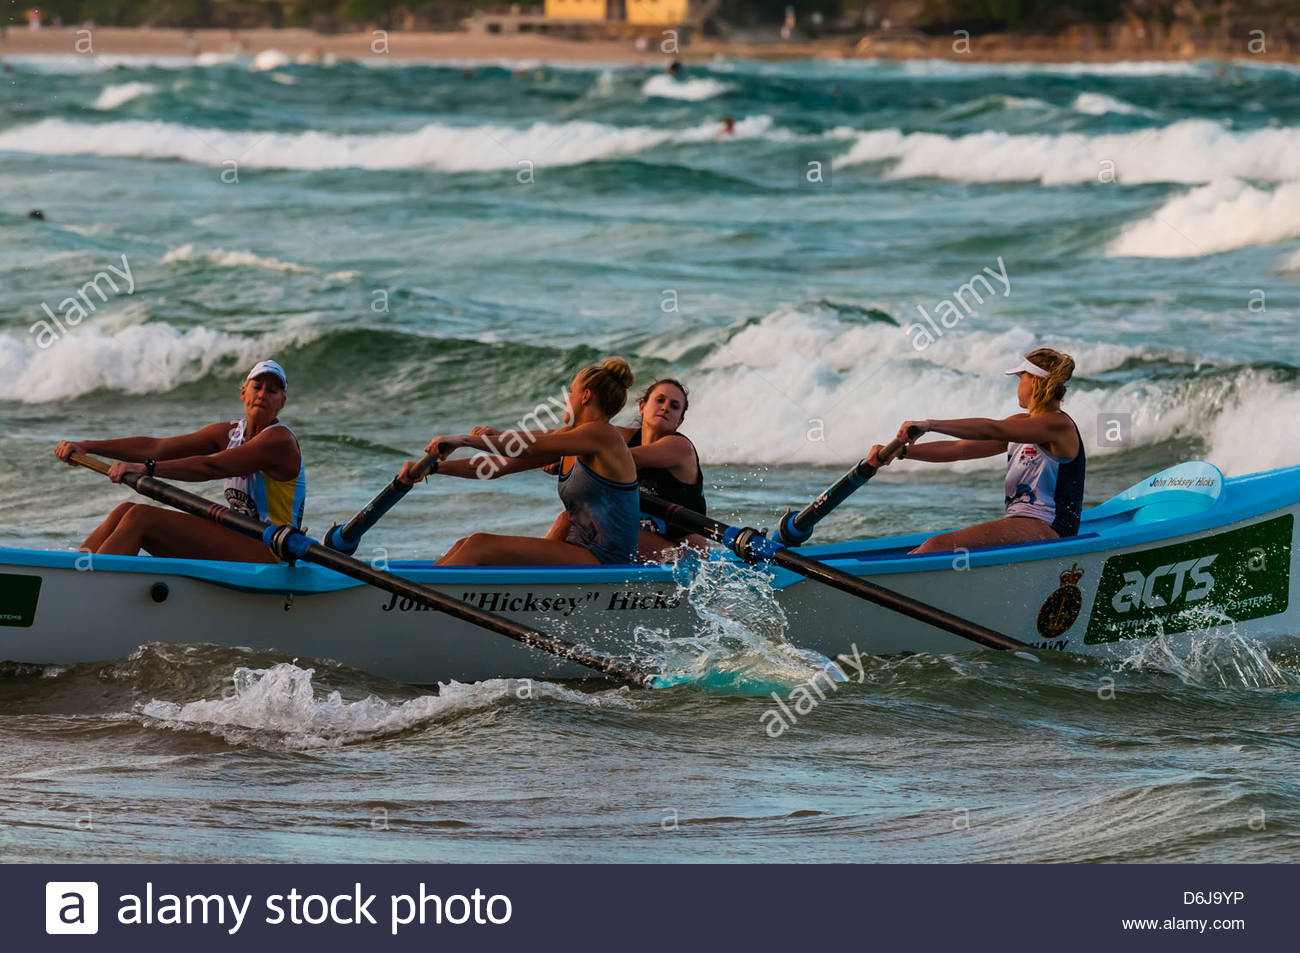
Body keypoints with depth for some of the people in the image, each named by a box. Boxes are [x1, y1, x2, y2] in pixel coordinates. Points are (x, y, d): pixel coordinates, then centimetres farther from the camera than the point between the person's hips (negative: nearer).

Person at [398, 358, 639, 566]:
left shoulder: (603, 435, -10)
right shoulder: (570, 436, 17)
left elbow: (528, 447, -21)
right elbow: (500, 465, 14)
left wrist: (462, 440, -18)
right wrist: (432, 467, 6)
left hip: (602, 563, -9)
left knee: (480, 545, -19)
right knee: (466, 546, -2)